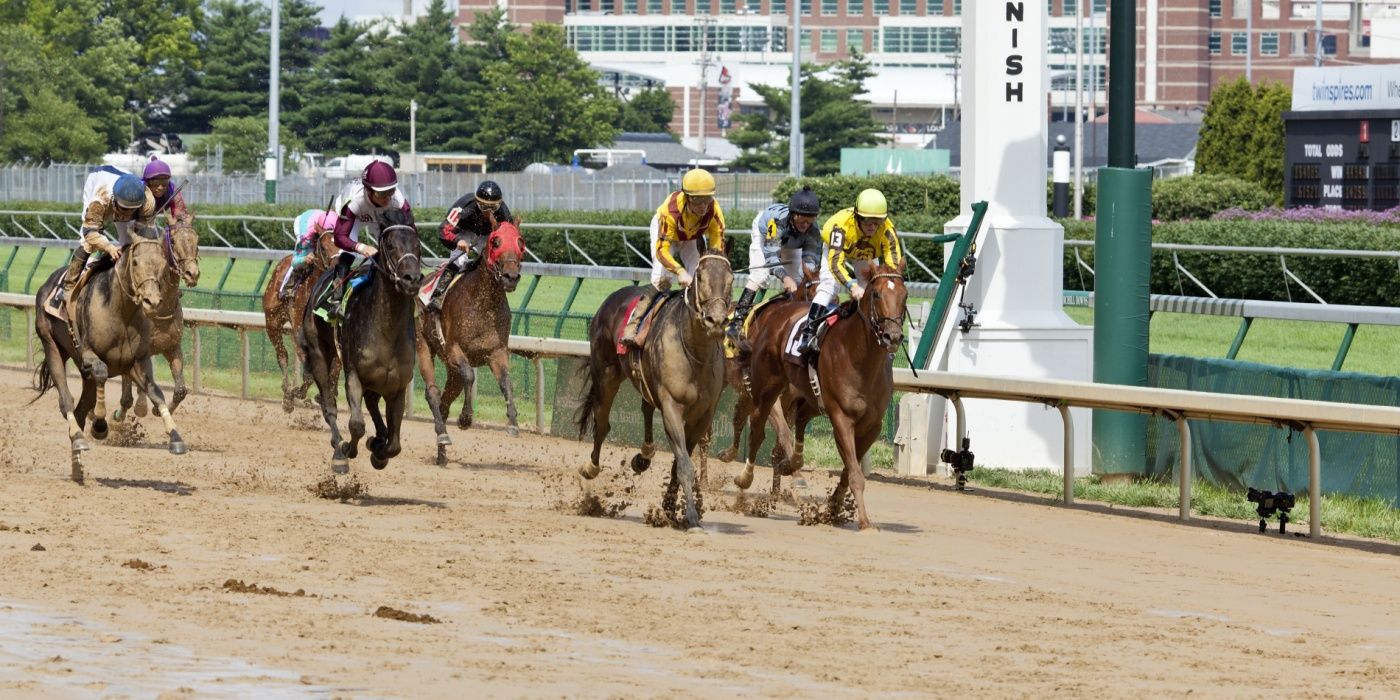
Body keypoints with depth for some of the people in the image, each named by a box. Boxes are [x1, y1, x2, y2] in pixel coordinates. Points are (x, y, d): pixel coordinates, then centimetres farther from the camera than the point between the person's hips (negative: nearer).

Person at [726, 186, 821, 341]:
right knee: (759, 274, -21)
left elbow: (811, 260, -36)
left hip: (790, 244, 4)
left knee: (797, 280, -6)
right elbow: (771, 255, -48)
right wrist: (784, 277, -64)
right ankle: (738, 319, -21)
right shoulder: (777, 220, -46)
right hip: (764, 234, -4)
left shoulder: (813, 230, -36)